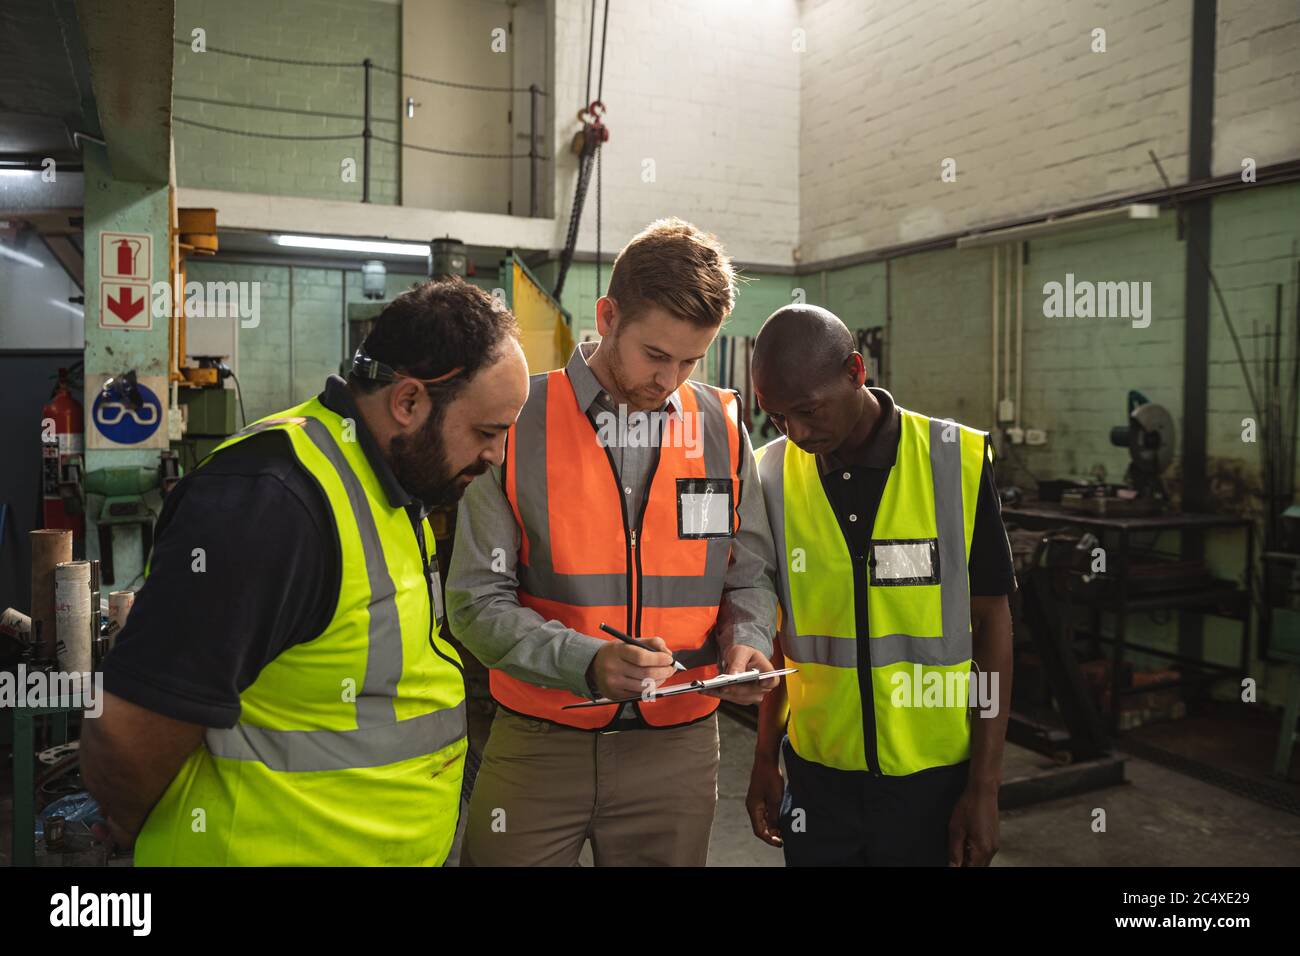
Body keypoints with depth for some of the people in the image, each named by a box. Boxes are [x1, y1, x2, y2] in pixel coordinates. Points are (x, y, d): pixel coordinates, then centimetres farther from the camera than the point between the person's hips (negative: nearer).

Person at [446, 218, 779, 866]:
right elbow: (477, 601, -9)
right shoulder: (519, 425, -8)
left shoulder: (723, 429, 1)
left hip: (677, 747, 3)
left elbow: (748, 577, 9)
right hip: (537, 746, -2)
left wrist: (746, 643, -12)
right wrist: (587, 663, -23)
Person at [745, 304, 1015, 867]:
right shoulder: (772, 476, -4)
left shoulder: (958, 463, -11)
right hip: (817, 777, 2)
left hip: (934, 779, -1)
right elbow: (775, 631, 5)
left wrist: (984, 787, -5)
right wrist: (764, 760, 7)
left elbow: (991, 624, -5)